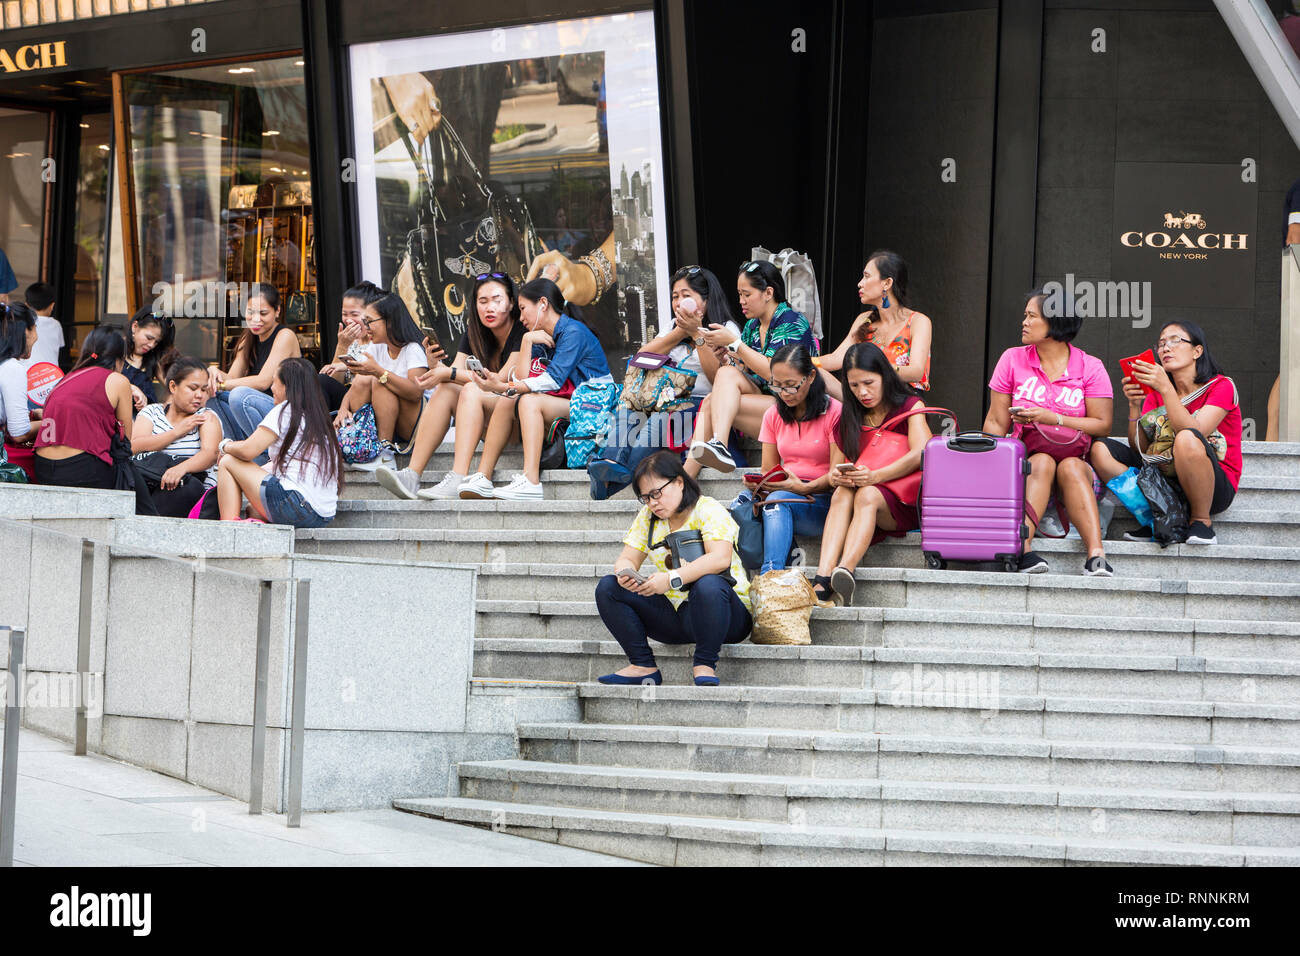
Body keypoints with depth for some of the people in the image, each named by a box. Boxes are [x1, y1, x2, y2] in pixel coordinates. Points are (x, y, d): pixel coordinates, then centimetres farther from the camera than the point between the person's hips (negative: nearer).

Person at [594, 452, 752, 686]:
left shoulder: (708, 511, -11)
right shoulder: (648, 517, 10)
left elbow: (720, 558, -27)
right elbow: (626, 559, 7)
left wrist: (672, 579, -36)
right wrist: (625, 572, -19)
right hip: (675, 617, 6)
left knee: (708, 585, -41)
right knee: (607, 588, -8)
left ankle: (705, 665, -25)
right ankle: (643, 666, -12)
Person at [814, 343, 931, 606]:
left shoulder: (910, 407, 3)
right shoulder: (848, 420, 16)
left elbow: (921, 454, -15)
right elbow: (833, 471, 11)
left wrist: (875, 477, -29)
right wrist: (835, 477, -16)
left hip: (905, 504, -3)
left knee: (867, 495, -35)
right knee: (842, 494, -31)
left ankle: (845, 572, -57)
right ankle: (823, 577, -50)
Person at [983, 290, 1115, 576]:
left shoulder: (1090, 367, 2)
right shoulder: (1013, 360, 8)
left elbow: (1102, 425, -4)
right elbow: (996, 423, 5)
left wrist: (1052, 418, -14)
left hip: (1077, 462, -1)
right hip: (1027, 462, 1)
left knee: (1070, 467, -34)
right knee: (1043, 462, -33)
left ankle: (1096, 554, -49)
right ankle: (1023, 549, -50)